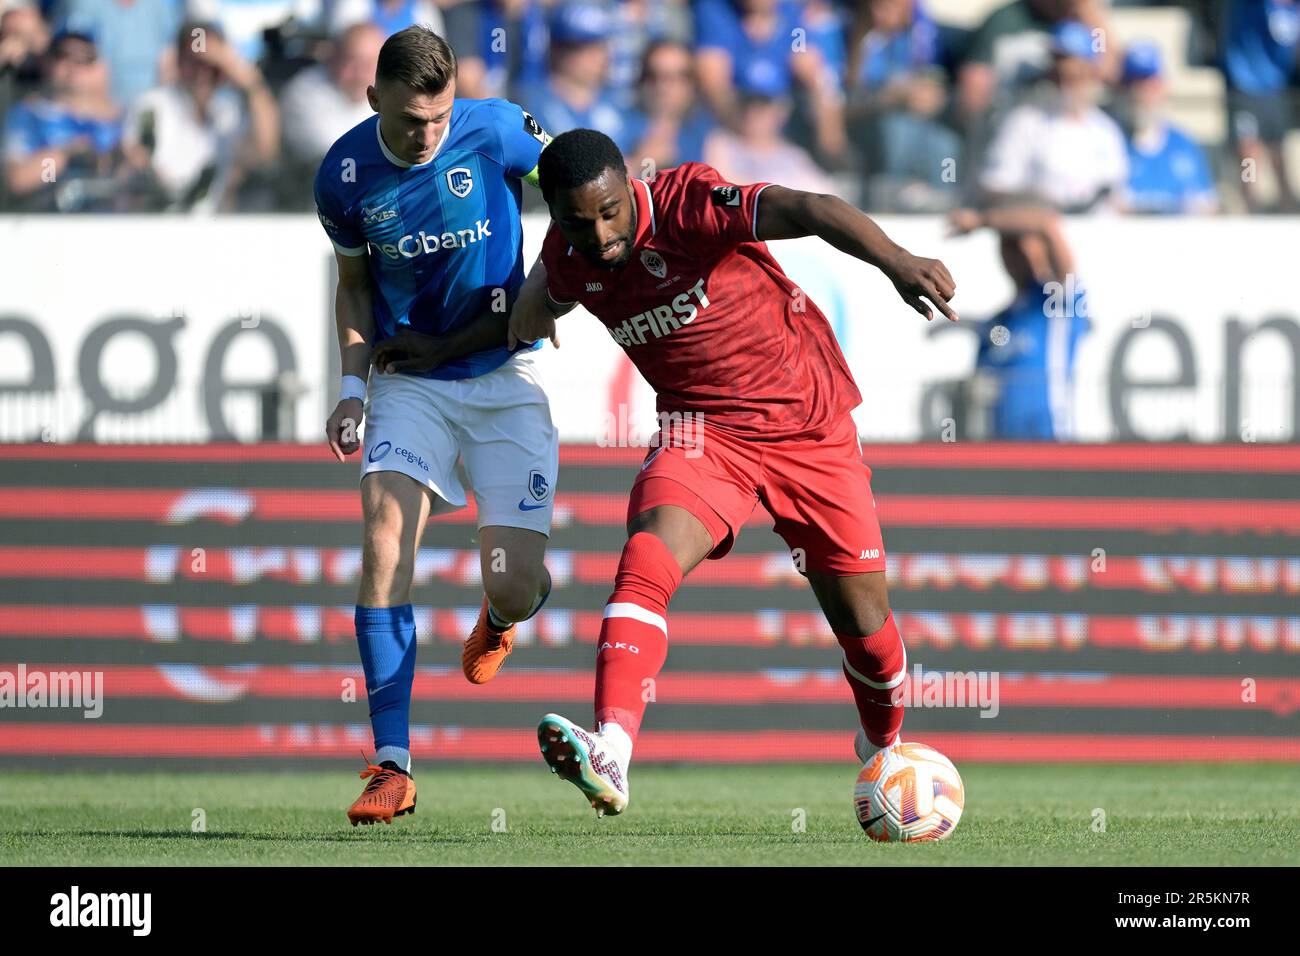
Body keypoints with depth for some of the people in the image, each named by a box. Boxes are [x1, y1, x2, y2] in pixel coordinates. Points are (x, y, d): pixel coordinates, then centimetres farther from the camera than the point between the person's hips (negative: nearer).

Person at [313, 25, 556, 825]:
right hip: (408, 382, 1)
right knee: (384, 541, -21)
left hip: (504, 376, -1)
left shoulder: (498, 131, -14)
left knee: (515, 588, -9)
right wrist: (353, 385, -1)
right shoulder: (345, 173, -7)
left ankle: (499, 621, 35)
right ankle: (393, 767, -19)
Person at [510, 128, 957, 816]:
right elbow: (525, 328, 20)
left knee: (860, 617, 5)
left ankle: (884, 751, 37)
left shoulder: (686, 204, -24)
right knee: (647, 558, -28)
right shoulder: (566, 256, -6)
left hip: (808, 424, -2)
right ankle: (608, 756, -43)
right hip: (704, 430, 3)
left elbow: (806, 211, -40)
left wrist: (895, 262, -55)